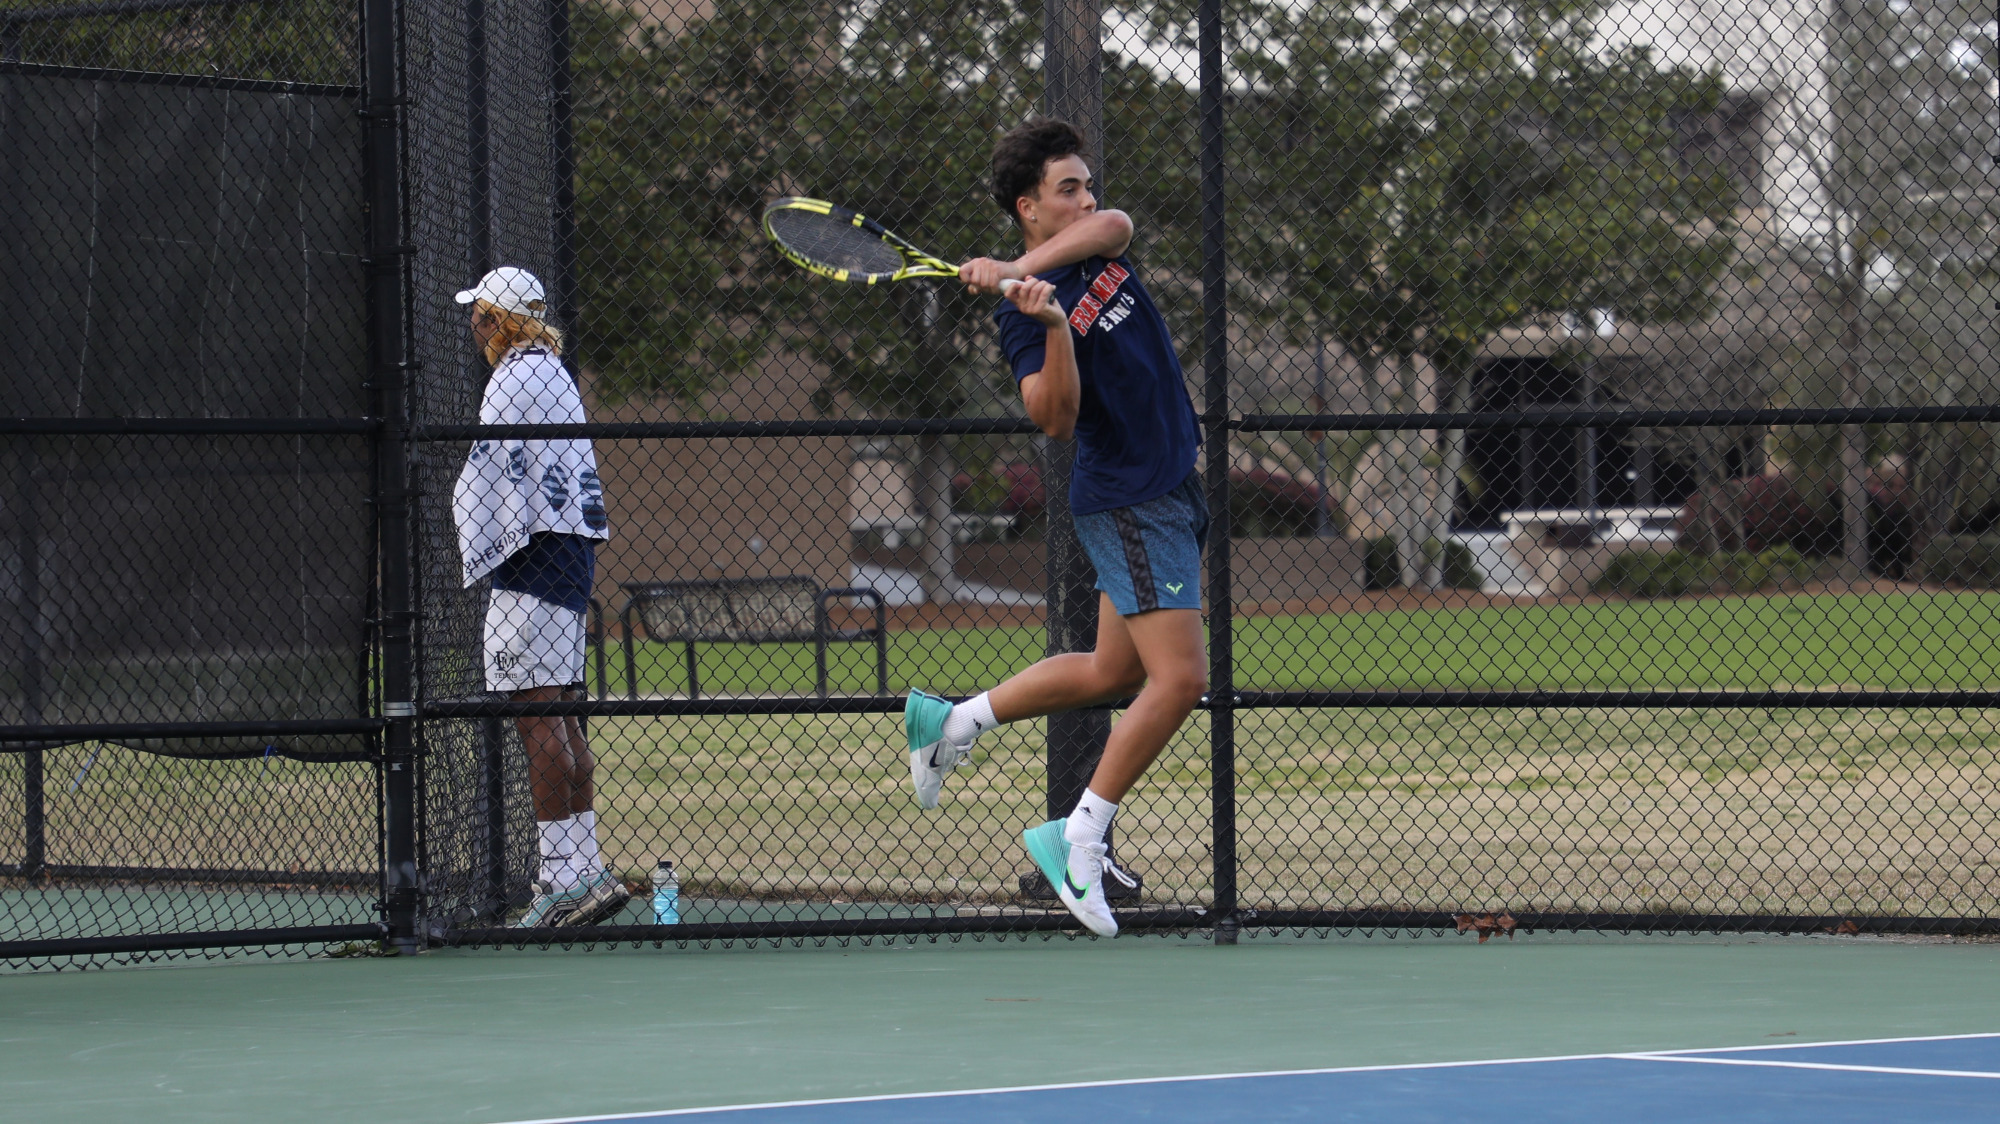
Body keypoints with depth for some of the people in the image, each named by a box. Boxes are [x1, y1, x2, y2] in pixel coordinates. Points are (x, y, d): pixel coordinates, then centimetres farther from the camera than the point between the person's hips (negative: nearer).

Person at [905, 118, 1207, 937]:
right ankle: (1078, 840, -6)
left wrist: (1020, 266, -32)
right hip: (1130, 504, -9)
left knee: (1113, 673, 16)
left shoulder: (1099, 249, 9)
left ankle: (951, 721, 28)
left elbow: (1114, 224, -17)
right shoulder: (1025, 309, -13)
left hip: (1172, 494, 9)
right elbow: (1054, 420, -23)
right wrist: (1054, 327, -38)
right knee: (1179, 679, -15)